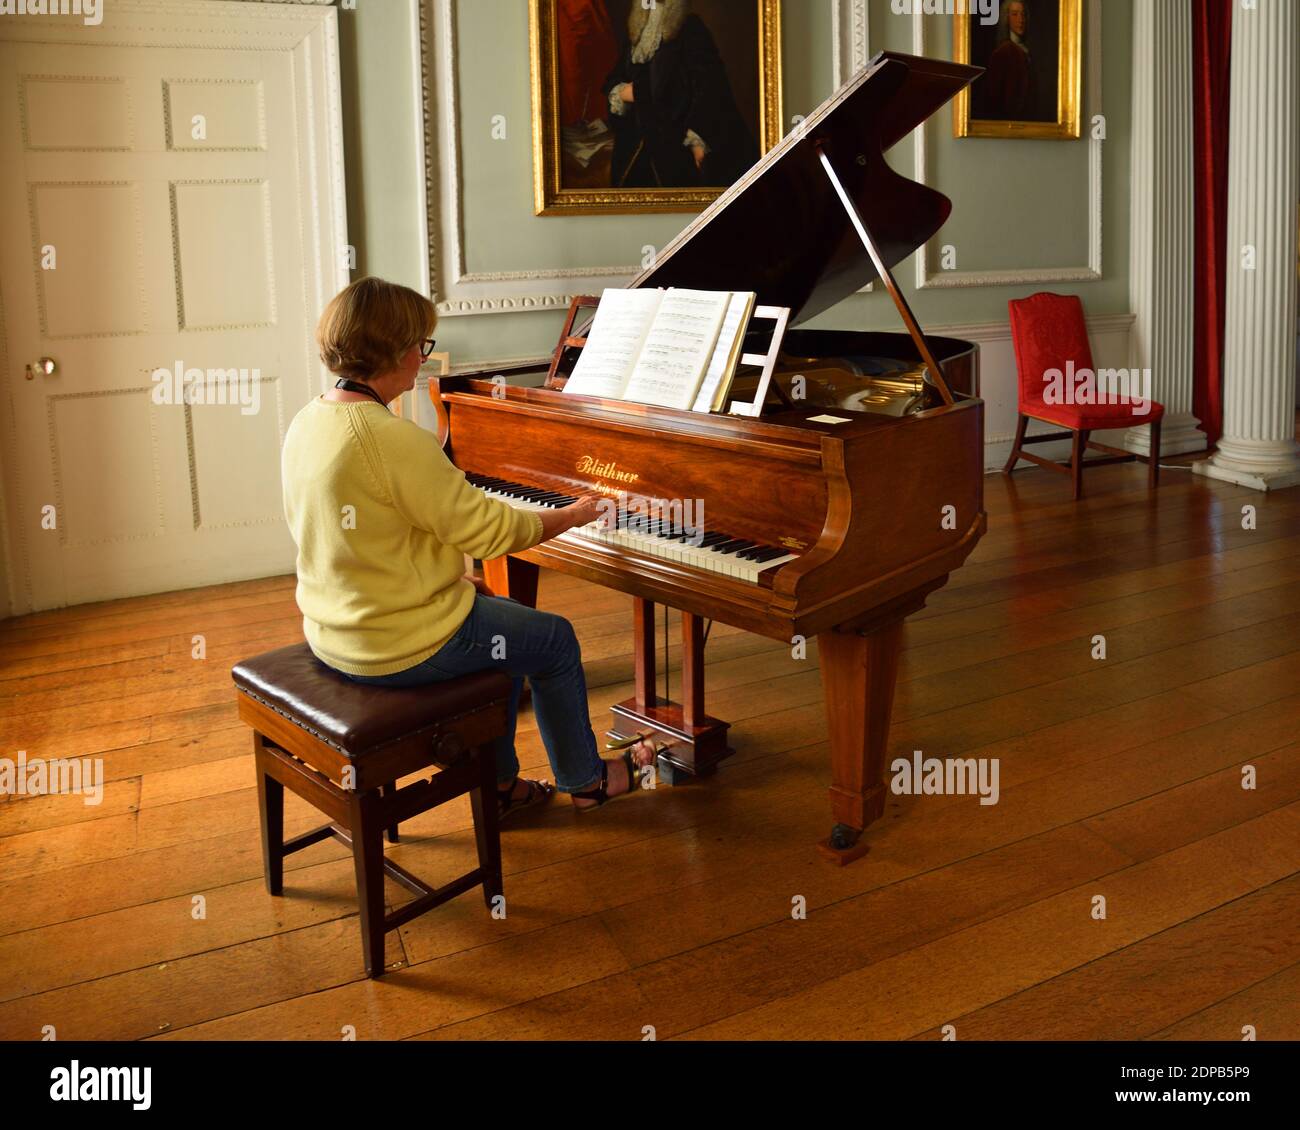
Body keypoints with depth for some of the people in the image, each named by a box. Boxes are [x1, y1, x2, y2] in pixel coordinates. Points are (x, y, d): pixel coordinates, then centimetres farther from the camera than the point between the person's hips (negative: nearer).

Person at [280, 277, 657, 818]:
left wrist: (450, 579, 13)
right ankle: (584, 780, 32)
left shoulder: (308, 423, 2)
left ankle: (500, 782, 35)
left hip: (336, 628, 9)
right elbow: (487, 527, -19)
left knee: (505, 616, 28)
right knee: (554, 639, 13)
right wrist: (571, 515, -2)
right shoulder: (395, 441, -26)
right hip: (400, 645, -9)